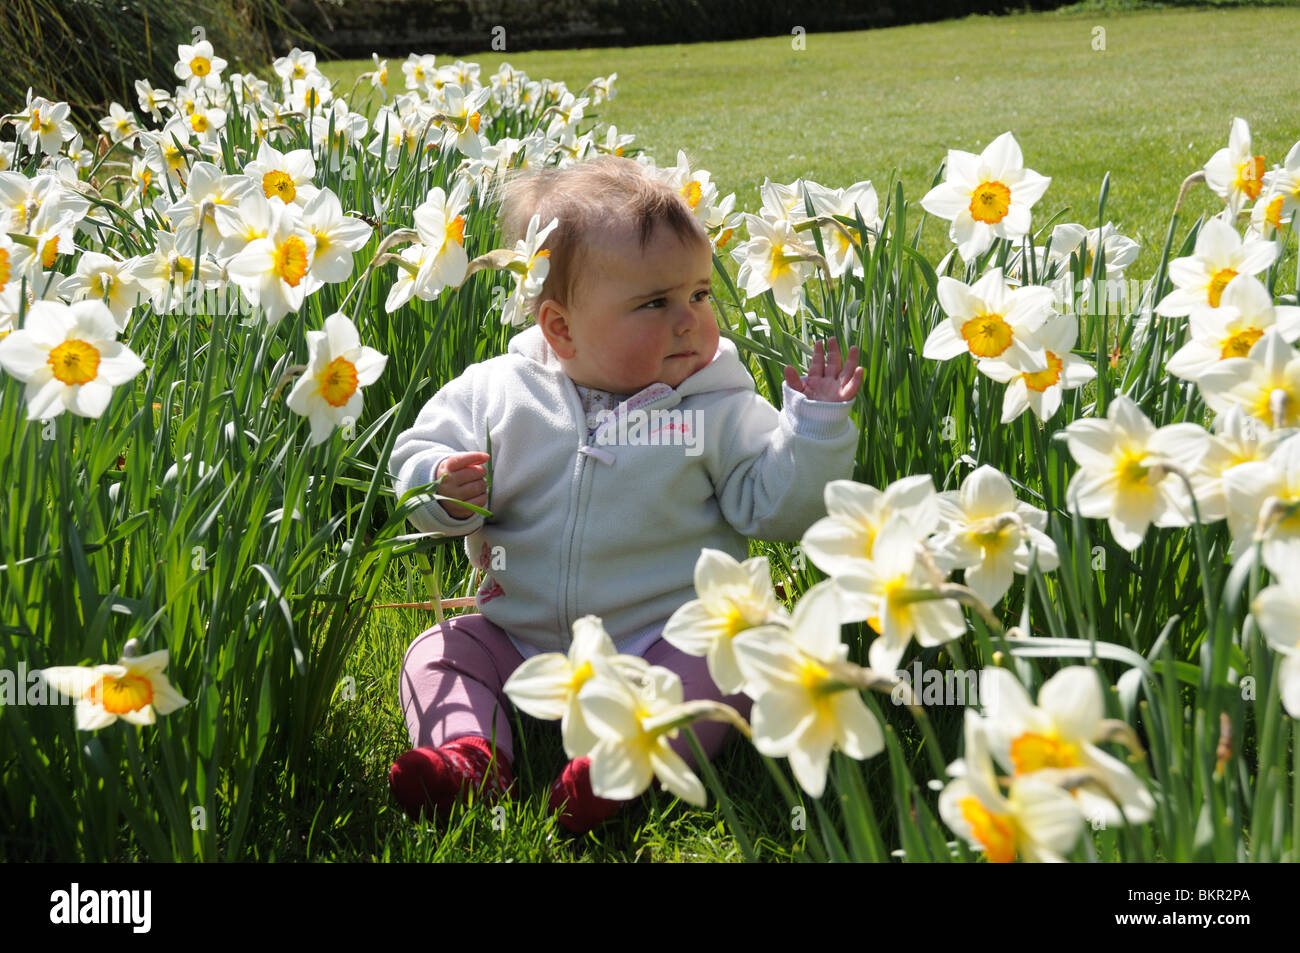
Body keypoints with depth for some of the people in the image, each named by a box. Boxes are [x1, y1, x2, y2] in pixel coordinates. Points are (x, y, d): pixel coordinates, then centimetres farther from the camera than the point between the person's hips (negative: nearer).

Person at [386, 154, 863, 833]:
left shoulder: (718, 409, -3)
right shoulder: (498, 394, -1)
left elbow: (778, 506, -4)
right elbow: (418, 456, 4)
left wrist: (815, 427, -17)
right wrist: (446, 490, -19)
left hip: (670, 639, -2)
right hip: (523, 642, 3)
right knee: (444, 649, -9)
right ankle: (469, 753, -30)